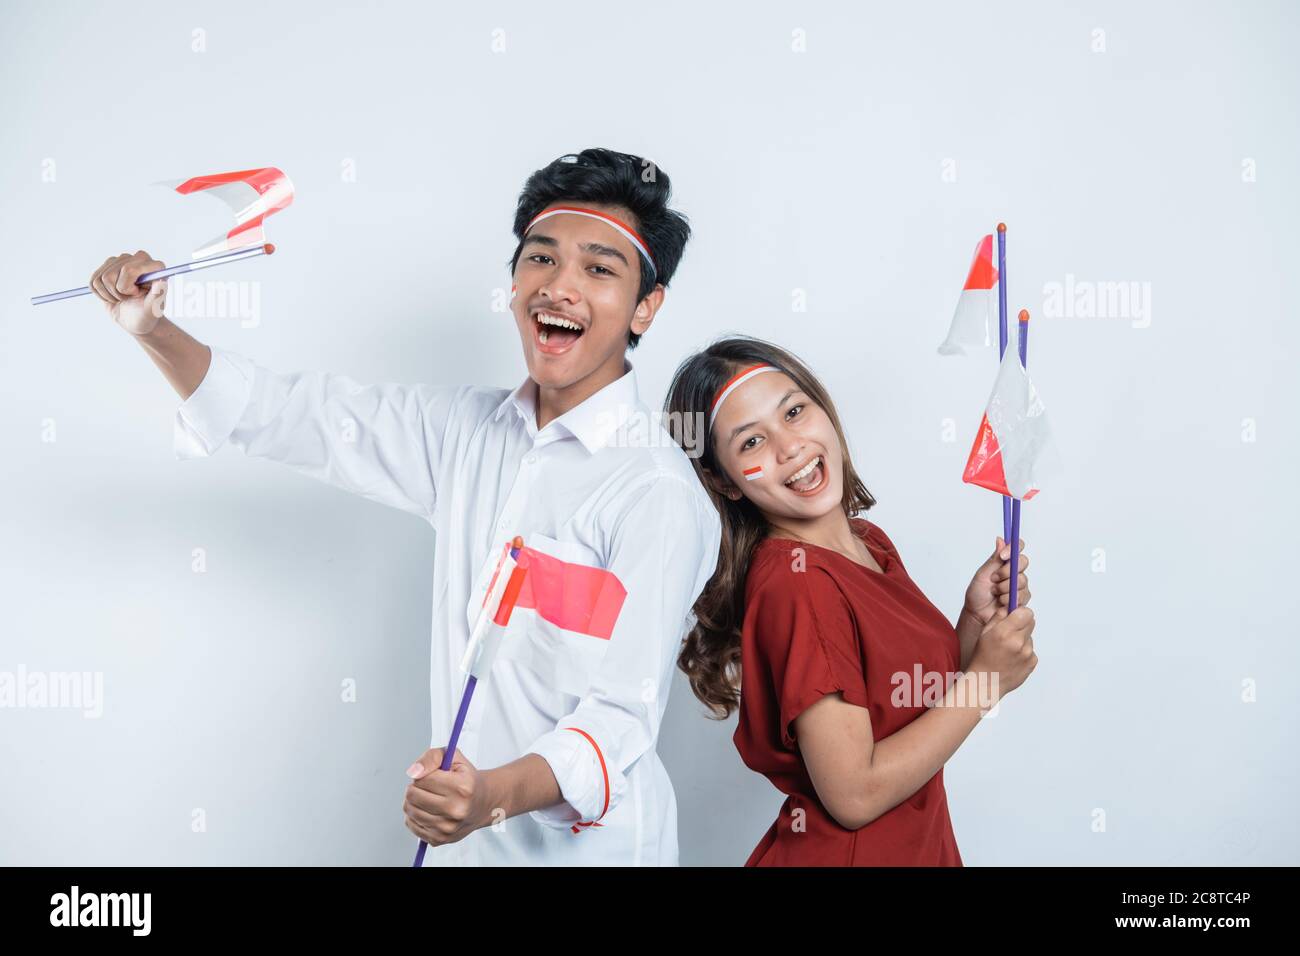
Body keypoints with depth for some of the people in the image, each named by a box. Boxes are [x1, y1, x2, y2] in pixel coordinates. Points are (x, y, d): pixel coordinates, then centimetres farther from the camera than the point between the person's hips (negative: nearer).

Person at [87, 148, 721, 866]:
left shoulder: (660, 494, -19)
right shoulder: (466, 429, 2)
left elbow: (620, 716, -21)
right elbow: (297, 417, 7)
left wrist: (496, 796, -38)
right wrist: (153, 330, -7)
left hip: (588, 843, -5)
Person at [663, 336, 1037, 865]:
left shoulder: (871, 541, 0)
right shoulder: (796, 584, -23)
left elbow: (922, 712, 6)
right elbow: (855, 794, -23)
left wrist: (976, 620, -9)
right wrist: (988, 677, -17)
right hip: (840, 852, -7)